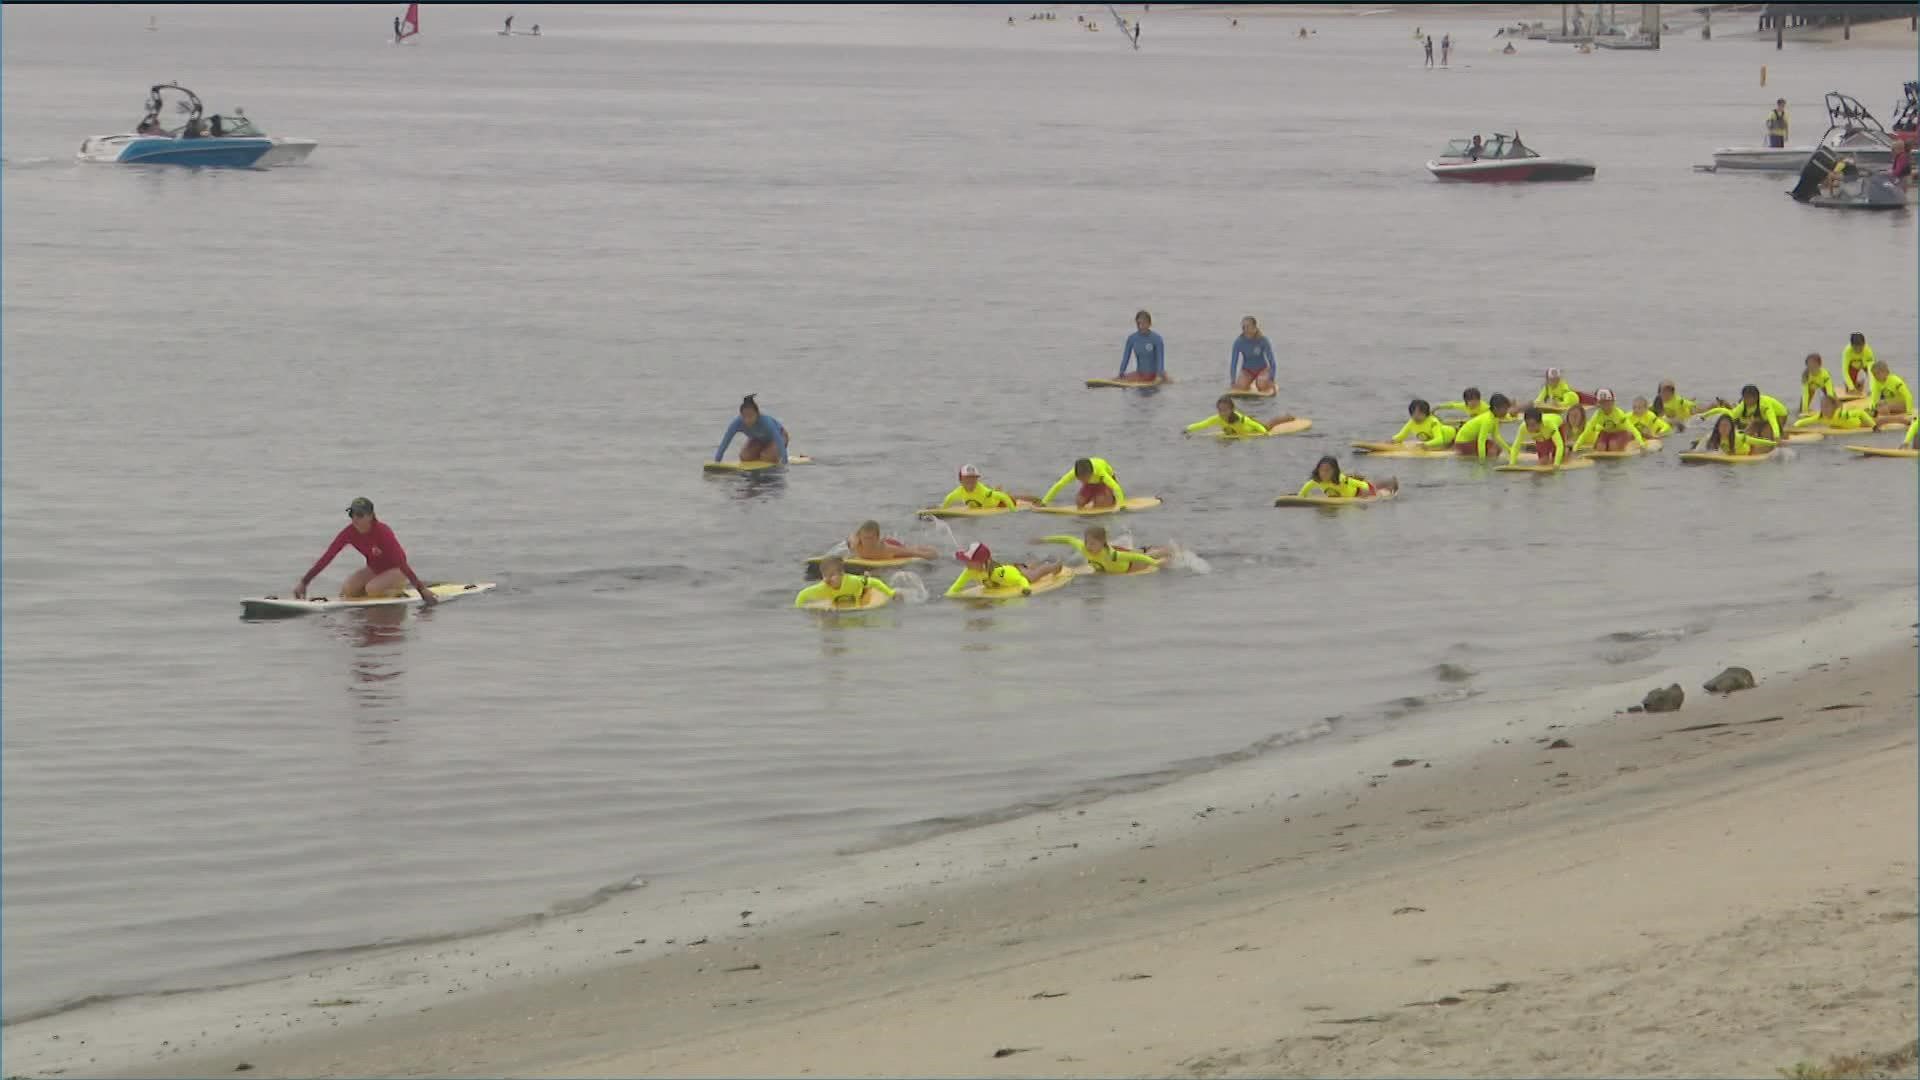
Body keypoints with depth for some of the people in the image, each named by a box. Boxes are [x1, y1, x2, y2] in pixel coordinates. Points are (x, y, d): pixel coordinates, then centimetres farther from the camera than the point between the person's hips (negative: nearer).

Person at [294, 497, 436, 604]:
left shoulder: (382, 531, -30)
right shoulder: (349, 533, -15)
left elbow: (401, 561, -33)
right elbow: (326, 558, -15)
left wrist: (422, 589, -35)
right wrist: (304, 583, -19)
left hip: (396, 570, -6)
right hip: (374, 569, 6)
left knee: (372, 589, -32)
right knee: (347, 590, -14)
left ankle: (398, 590, -1)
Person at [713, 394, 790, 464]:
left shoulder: (765, 421, -43)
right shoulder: (737, 423, -33)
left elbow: (779, 441, -46)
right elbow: (724, 443, -28)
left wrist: (784, 462, -55)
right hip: (758, 439, 4)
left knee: (767, 457, -29)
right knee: (745, 457, -19)